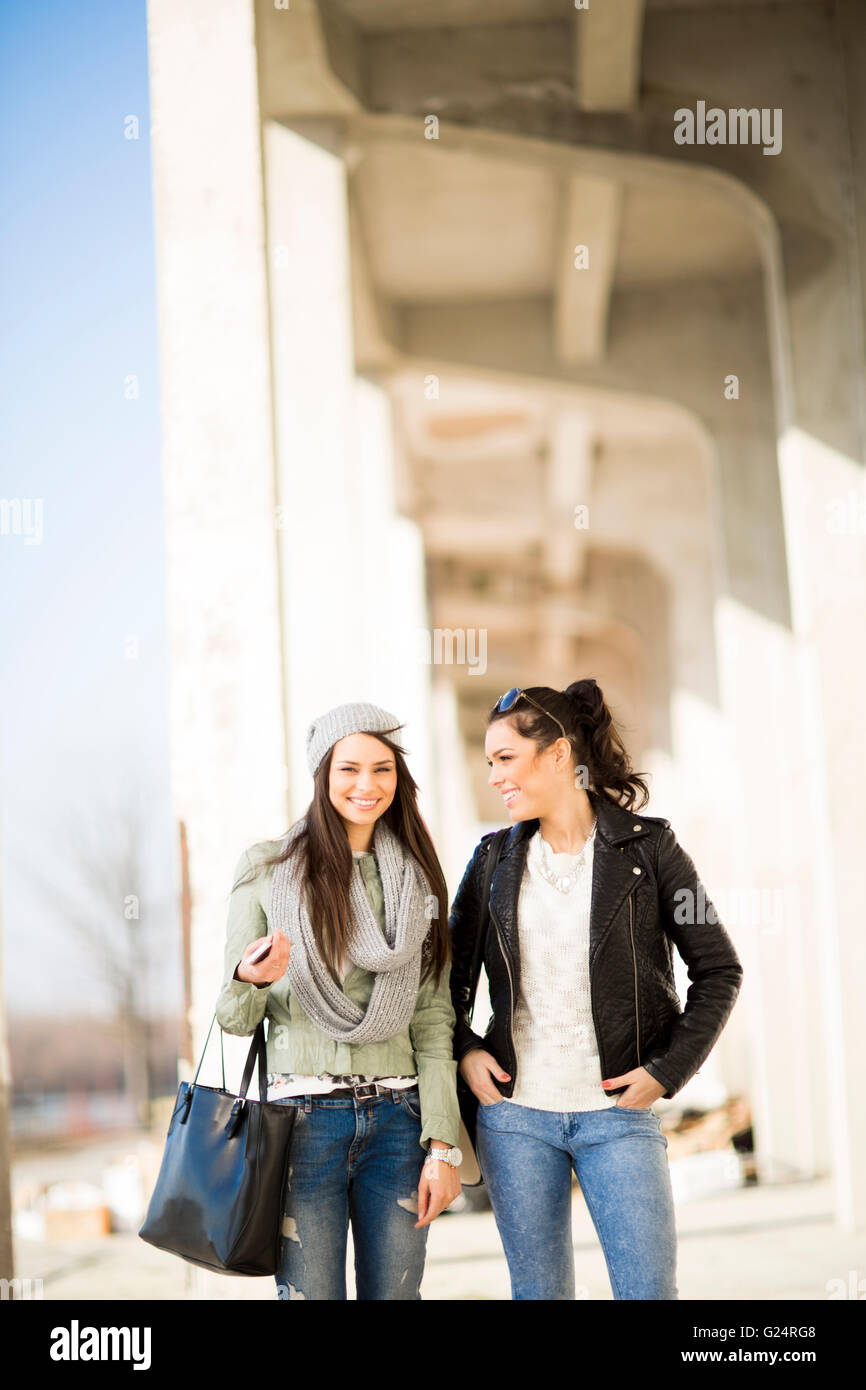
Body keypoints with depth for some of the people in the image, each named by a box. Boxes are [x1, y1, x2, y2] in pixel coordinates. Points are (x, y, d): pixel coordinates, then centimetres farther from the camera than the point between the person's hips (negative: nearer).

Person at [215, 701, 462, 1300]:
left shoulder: (416, 877, 9)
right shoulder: (269, 868, 1)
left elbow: (434, 1019, 7)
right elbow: (235, 1019, 4)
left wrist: (443, 1144, 0)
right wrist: (252, 981, -20)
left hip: (398, 1117, 3)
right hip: (303, 1115, -2)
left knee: (396, 1291, 7)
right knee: (309, 1293, 0)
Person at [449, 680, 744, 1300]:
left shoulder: (647, 846, -2)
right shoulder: (494, 860, 7)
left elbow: (720, 970, 1)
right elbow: (453, 975, 18)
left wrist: (667, 1071, -7)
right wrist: (464, 1050, 1)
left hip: (617, 1112, -3)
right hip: (514, 1114, 3)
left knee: (651, 1289, -6)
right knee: (538, 1290, 8)